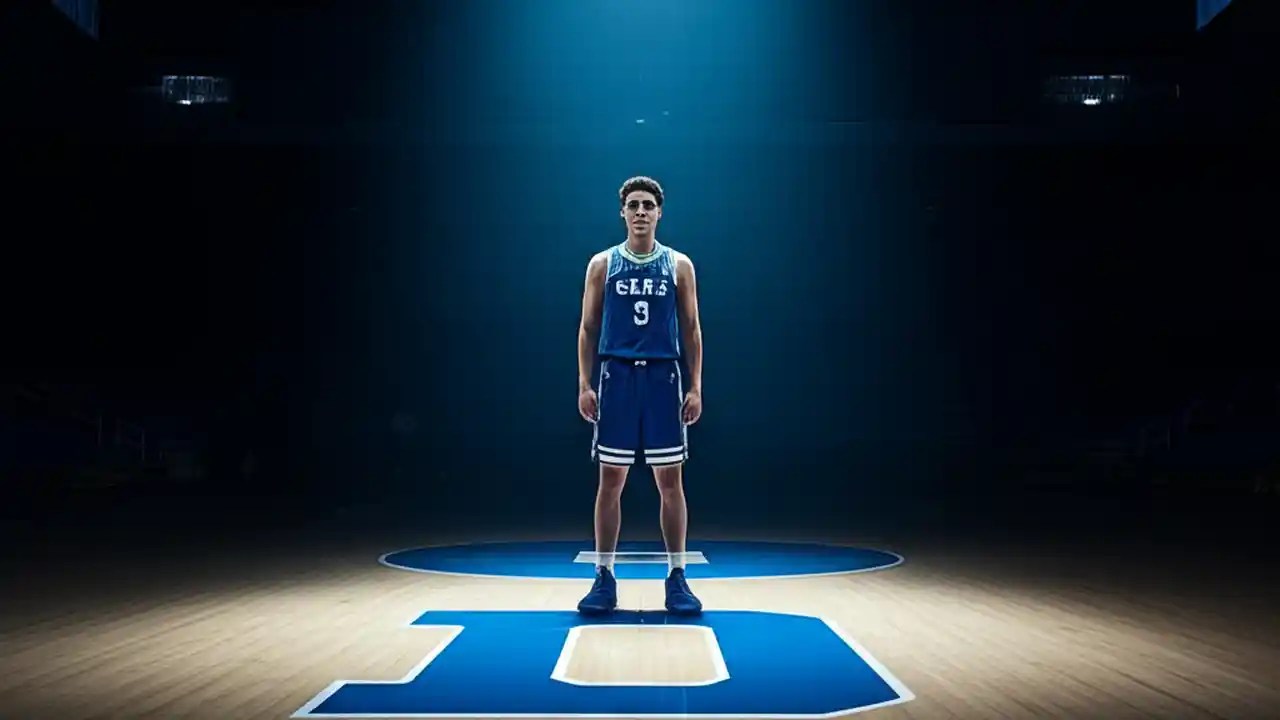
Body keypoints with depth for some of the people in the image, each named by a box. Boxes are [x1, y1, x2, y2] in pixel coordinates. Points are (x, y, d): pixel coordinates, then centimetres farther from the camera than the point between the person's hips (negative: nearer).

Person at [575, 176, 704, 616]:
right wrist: (584, 384, -2)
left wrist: (696, 387, -1)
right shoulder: (602, 264, 6)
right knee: (610, 481, 2)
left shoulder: (679, 265, 6)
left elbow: (691, 330, 7)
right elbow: (588, 328, 7)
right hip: (617, 376, 0)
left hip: (663, 377, 0)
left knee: (670, 481, 1)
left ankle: (677, 578, 8)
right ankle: (604, 578, 9)